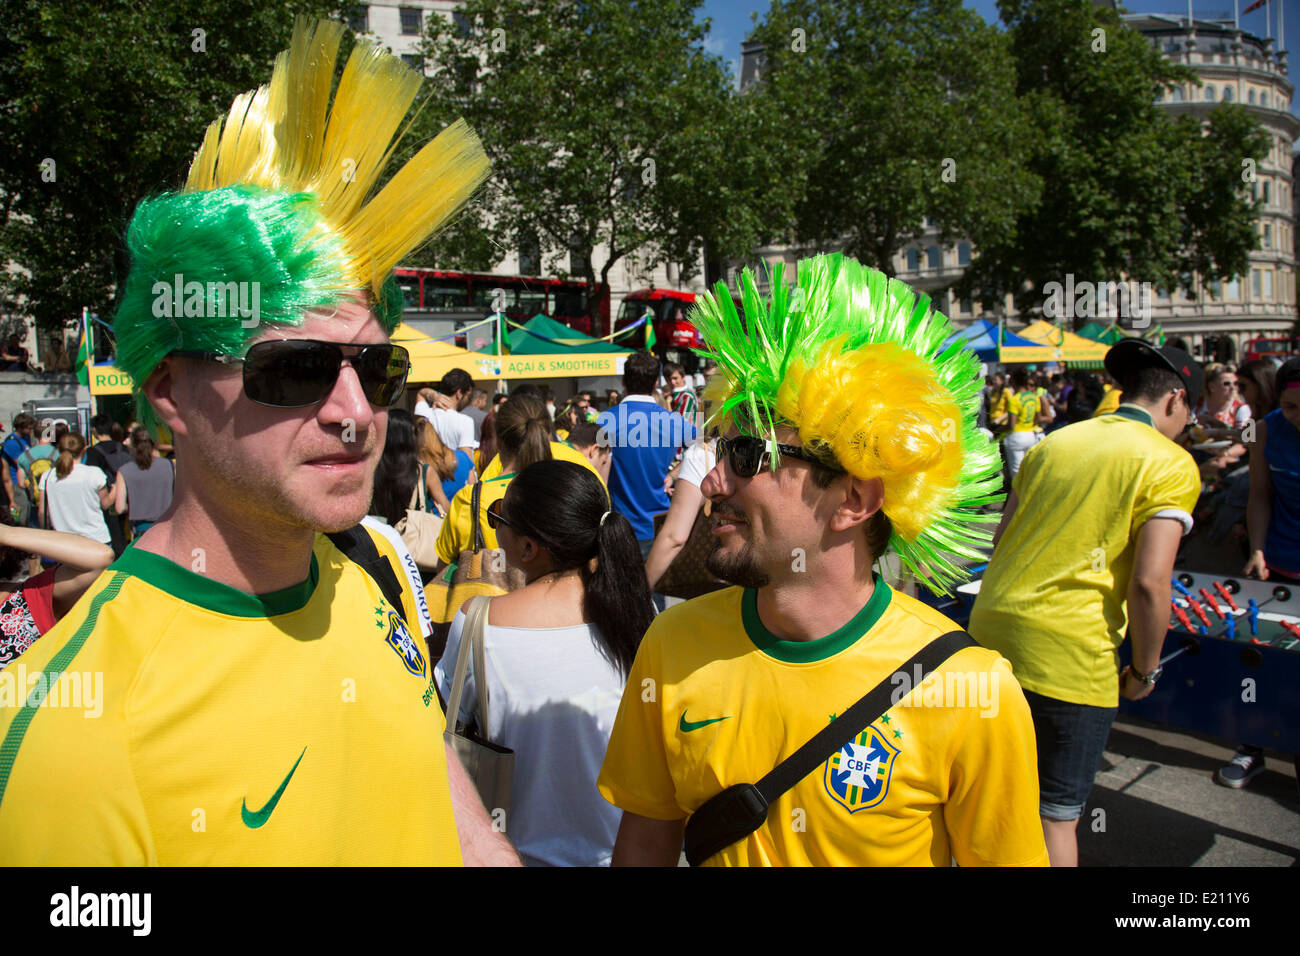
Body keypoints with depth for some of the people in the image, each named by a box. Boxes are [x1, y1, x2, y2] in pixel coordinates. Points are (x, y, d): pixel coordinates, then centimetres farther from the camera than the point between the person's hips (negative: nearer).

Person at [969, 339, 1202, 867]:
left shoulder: (1053, 442, 13)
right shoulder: (1171, 465, -5)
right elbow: (1148, 582, -14)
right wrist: (1146, 669, 0)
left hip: (991, 630, 6)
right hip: (1068, 654, -5)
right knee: (1055, 816, 11)